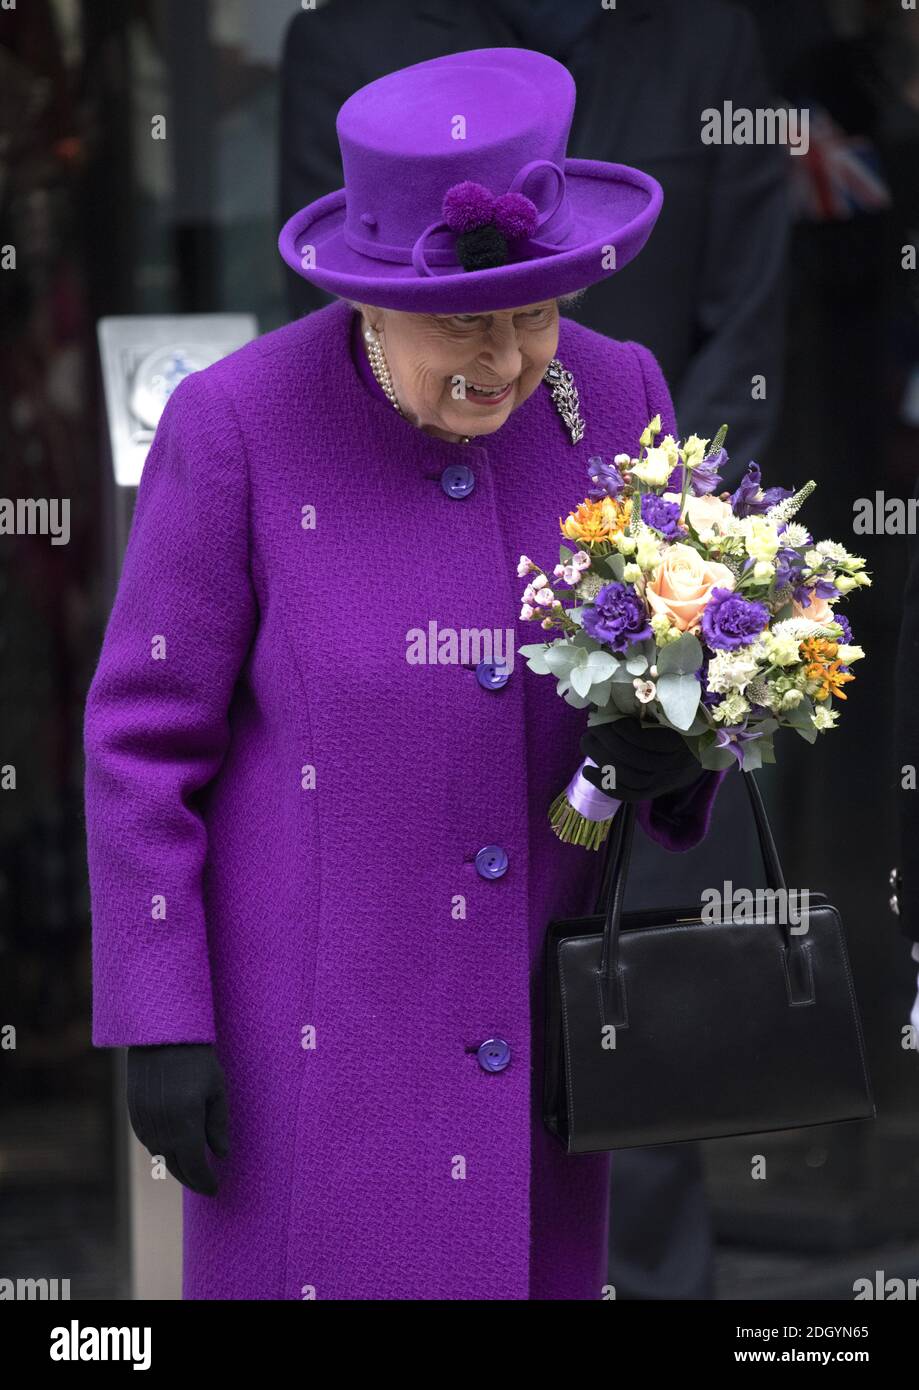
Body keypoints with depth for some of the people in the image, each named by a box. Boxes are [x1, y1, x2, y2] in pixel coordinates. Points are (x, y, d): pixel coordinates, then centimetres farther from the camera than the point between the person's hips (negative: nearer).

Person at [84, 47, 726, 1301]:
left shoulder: (612, 398, -4)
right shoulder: (242, 423, -16)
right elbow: (145, 738, -10)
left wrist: (668, 754, -19)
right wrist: (158, 1024, -13)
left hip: (517, 1015, 4)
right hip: (309, 1010, -4)